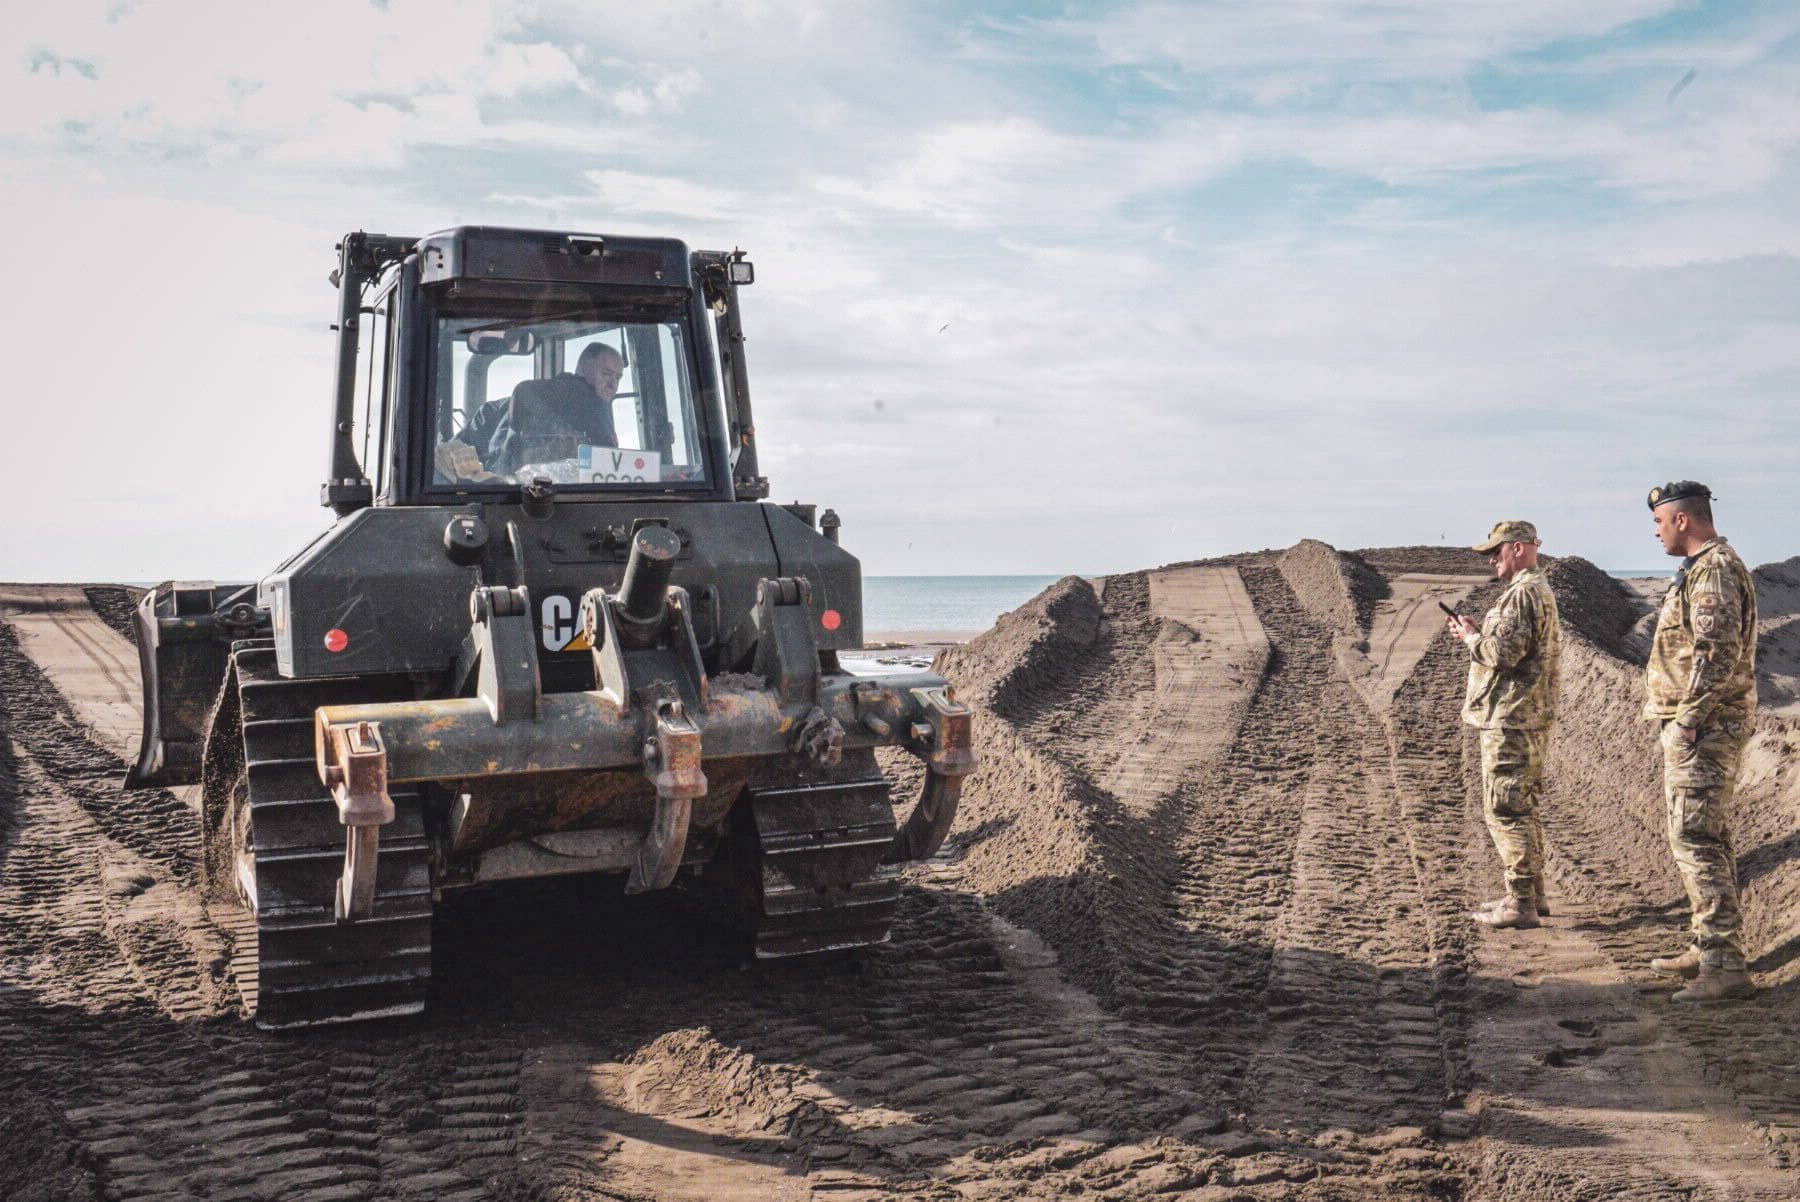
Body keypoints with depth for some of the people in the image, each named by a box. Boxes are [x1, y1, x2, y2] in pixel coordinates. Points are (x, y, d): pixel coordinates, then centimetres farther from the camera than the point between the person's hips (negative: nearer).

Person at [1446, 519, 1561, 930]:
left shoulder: (1523, 593, -17)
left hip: (1510, 719, -11)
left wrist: (1470, 637, -6)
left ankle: (1520, 905, -4)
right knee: (1520, 808, 17)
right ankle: (1532, 894, 25)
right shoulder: (1540, 590, 18)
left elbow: (1504, 652, -23)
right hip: (1528, 717, 11)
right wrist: (1478, 633, 12)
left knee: (1505, 810, -7)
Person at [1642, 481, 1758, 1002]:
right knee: (1703, 839, 16)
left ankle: (1724, 967, -9)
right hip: (1696, 727, 11)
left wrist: (1689, 720, -21)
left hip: (1703, 729, -11)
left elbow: (1718, 654, -24)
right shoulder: (1703, 568, 17)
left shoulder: (1713, 571, -16)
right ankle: (1707, 946, 26)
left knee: (1697, 841, -11)